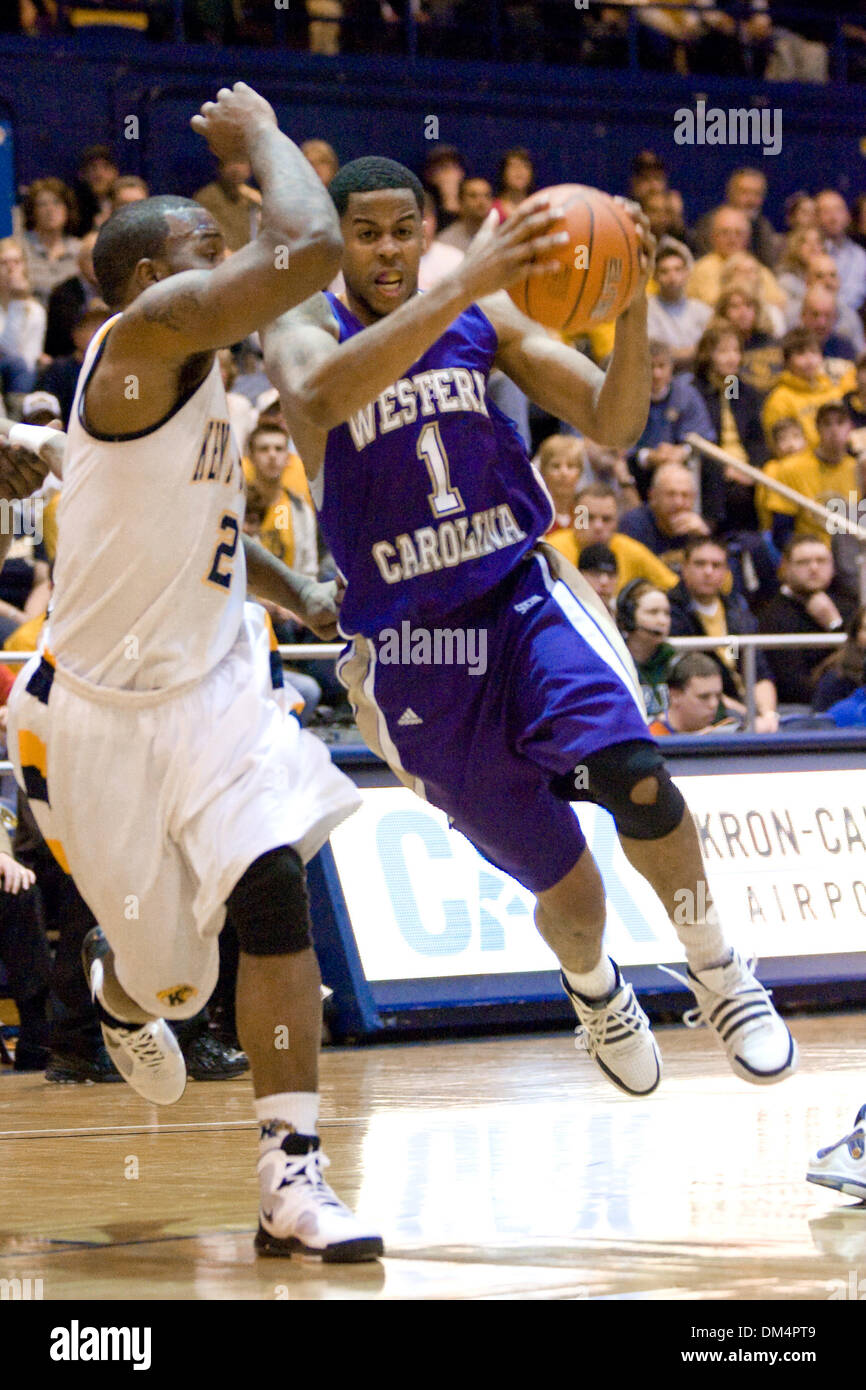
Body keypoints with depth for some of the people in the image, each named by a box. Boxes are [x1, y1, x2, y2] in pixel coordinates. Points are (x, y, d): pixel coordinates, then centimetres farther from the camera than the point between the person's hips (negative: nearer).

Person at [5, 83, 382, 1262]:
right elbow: (311, 250, -31)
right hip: (96, 710, -6)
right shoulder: (148, 331, -18)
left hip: (212, 687, 7)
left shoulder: (195, 371, 9)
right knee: (169, 969, 6)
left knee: (274, 888, -18)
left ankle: (293, 1180, -19)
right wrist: (262, 134, -16)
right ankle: (118, 985, 47)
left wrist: (296, 595, 21)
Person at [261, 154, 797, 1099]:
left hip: (522, 597, 2)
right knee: (568, 894, 3)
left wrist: (632, 307, -22)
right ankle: (593, 989, 40)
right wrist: (461, 286, -46)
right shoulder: (305, 329, -9)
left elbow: (614, 424, -2)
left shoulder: (486, 320, 2)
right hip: (411, 647, -2)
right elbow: (319, 396, -35)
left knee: (633, 774, -28)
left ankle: (717, 974, -3)